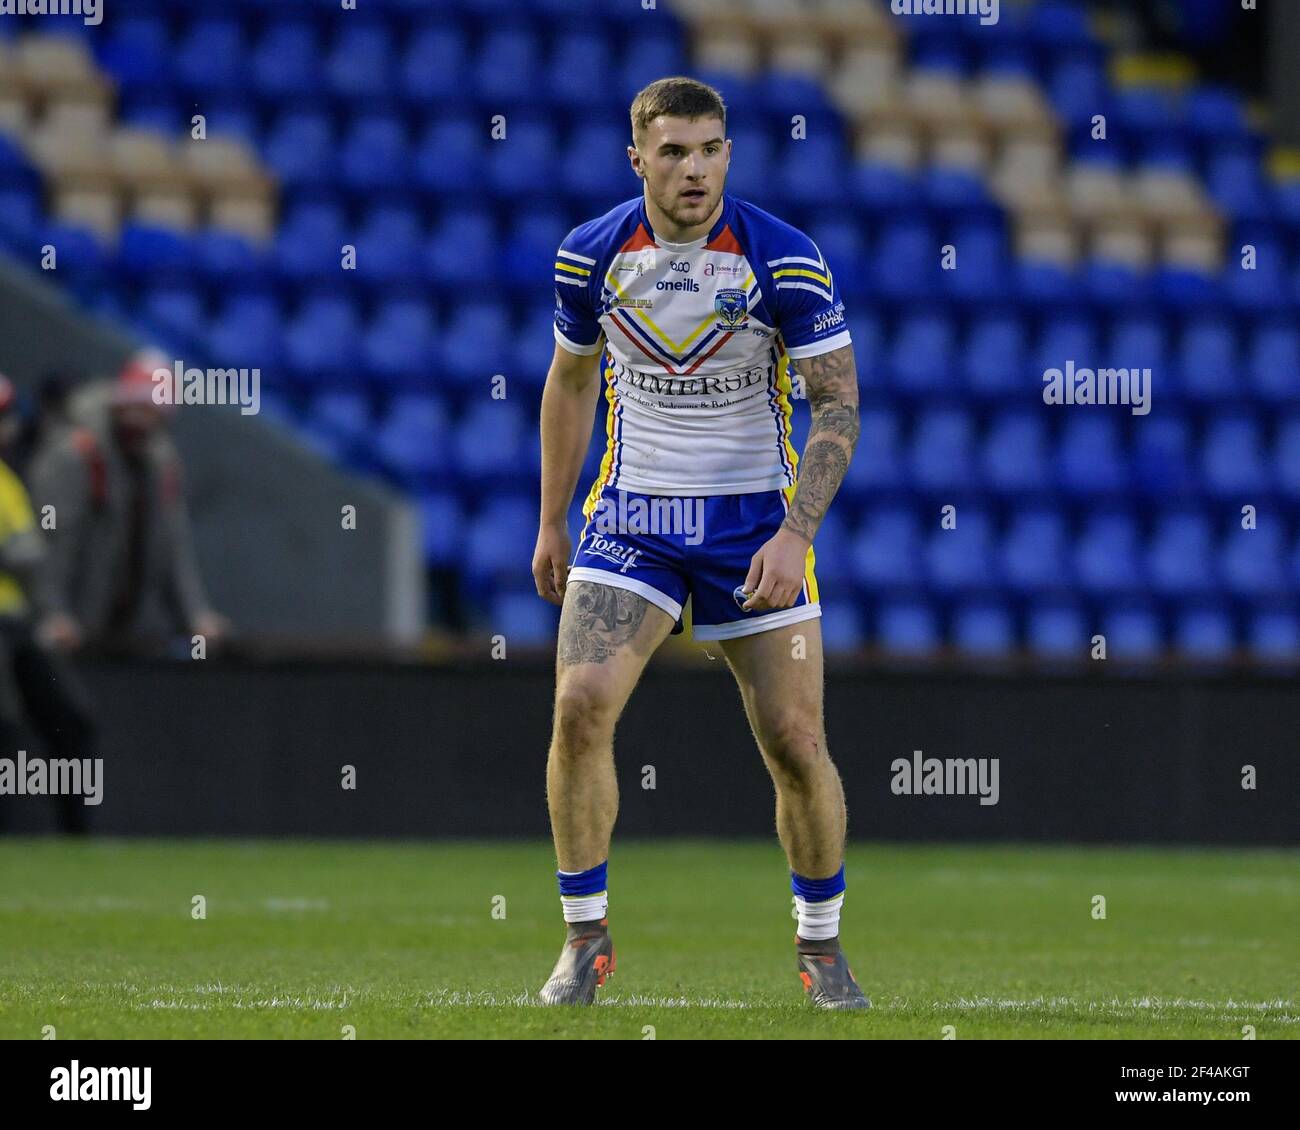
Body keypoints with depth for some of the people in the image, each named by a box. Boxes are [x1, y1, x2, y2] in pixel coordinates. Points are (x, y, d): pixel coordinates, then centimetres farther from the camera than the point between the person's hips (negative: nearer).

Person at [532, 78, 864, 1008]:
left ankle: (822, 942, 18)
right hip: (631, 513, 2)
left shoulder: (785, 259, -12)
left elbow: (839, 404, -10)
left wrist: (795, 531, -21)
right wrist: (553, 522, 15)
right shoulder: (591, 254, -3)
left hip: (755, 520, -2)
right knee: (580, 707, -17)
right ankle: (586, 938, -2)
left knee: (797, 744, -4)